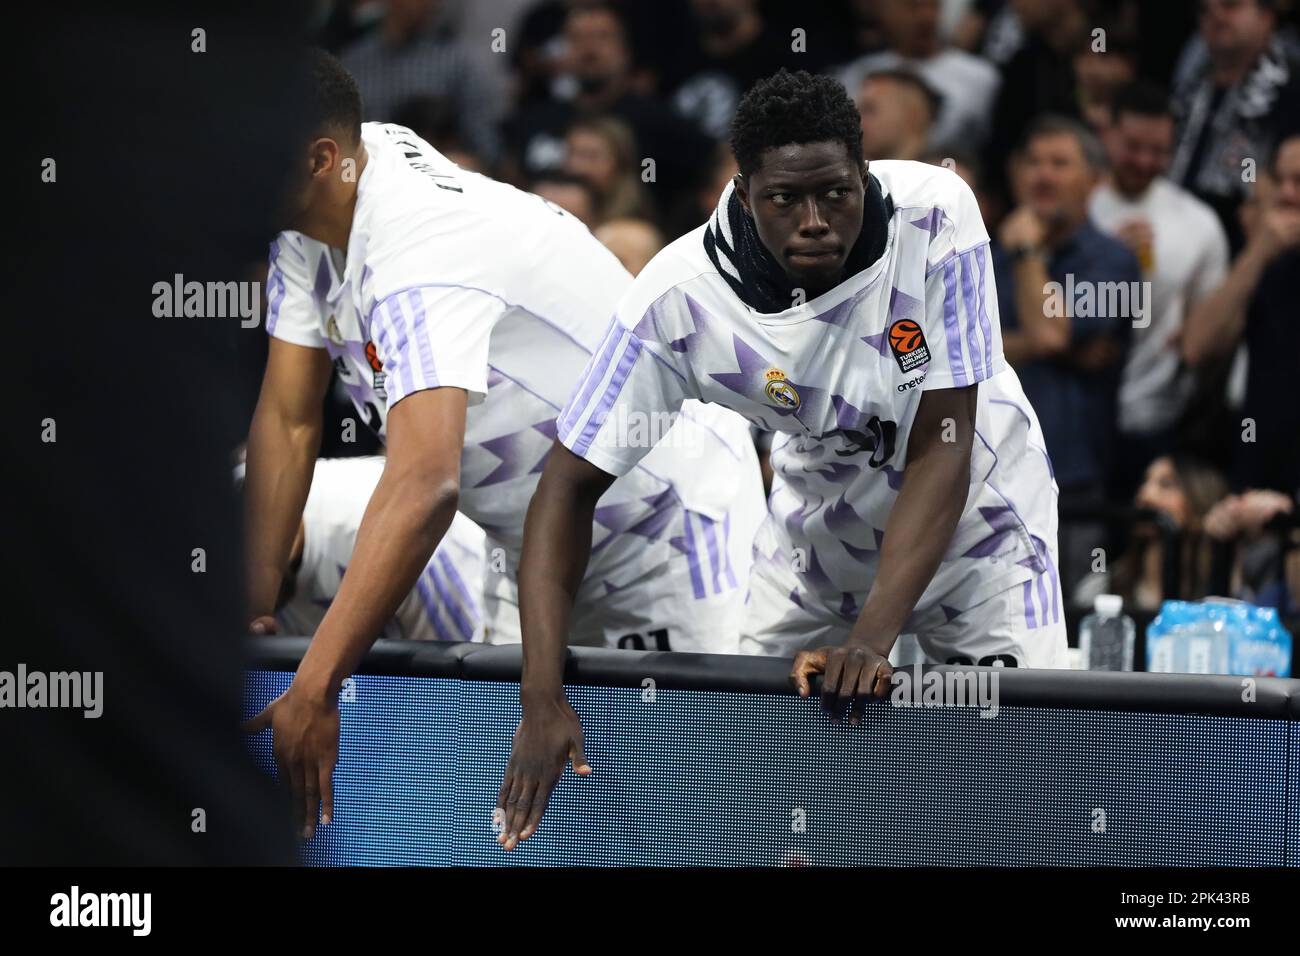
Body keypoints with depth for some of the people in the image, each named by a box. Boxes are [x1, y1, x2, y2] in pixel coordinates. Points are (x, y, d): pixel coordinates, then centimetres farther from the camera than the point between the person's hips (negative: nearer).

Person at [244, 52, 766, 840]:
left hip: (671, 524, -9)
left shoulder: (421, 253, -36)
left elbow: (424, 486, -47)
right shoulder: (306, 223, -8)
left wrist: (314, 690, -50)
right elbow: (289, 420, -3)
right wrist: (256, 601, -13)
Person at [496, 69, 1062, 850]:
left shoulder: (935, 215, -30)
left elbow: (941, 447, -28)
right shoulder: (679, 300, -28)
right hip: (819, 519, 2)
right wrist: (543, 698, -33)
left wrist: (872, 637, -36)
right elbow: (570, 488, -23)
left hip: (973, 516, -2)